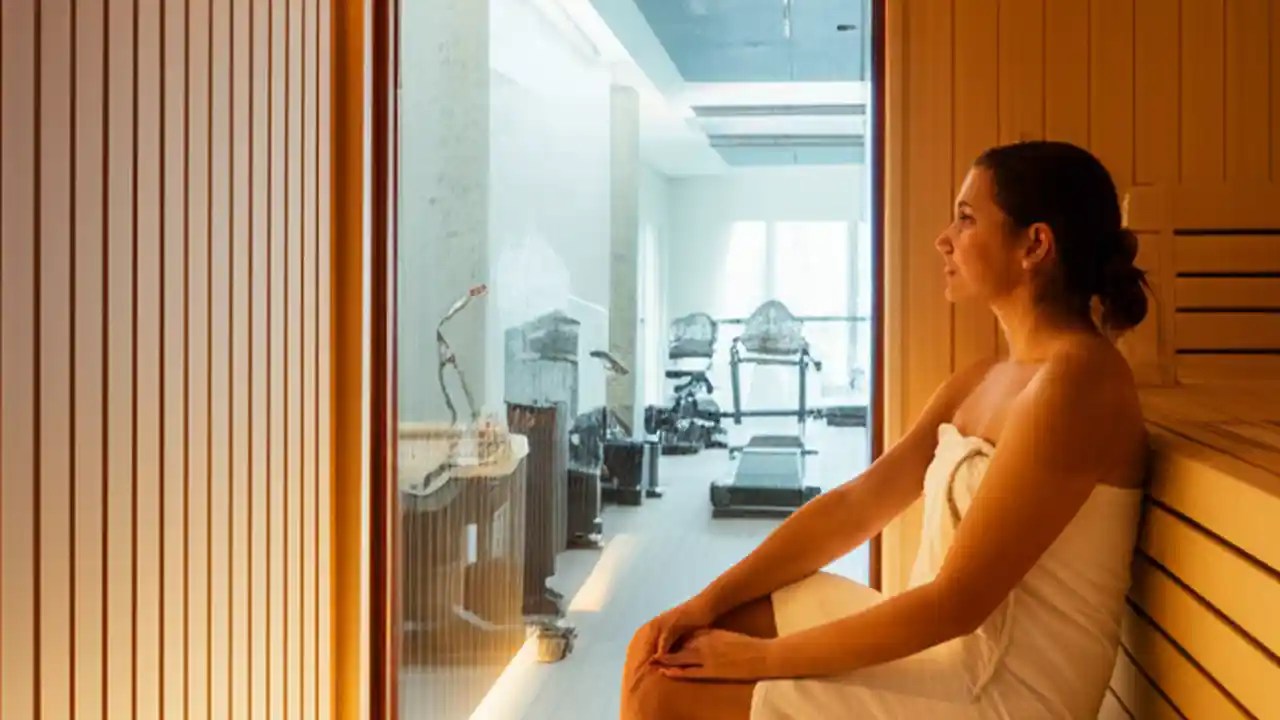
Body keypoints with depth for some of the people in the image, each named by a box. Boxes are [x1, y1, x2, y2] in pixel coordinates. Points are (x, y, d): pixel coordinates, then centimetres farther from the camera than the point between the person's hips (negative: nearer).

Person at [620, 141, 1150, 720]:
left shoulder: (1074, 380, -20)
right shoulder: (981, 381, 10)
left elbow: (955, 603, -22)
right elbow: (855, 503, 7)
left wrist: (764, 657, -16)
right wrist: (710, 601, -2)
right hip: (939, 650, 8)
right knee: (660, 650, 4)